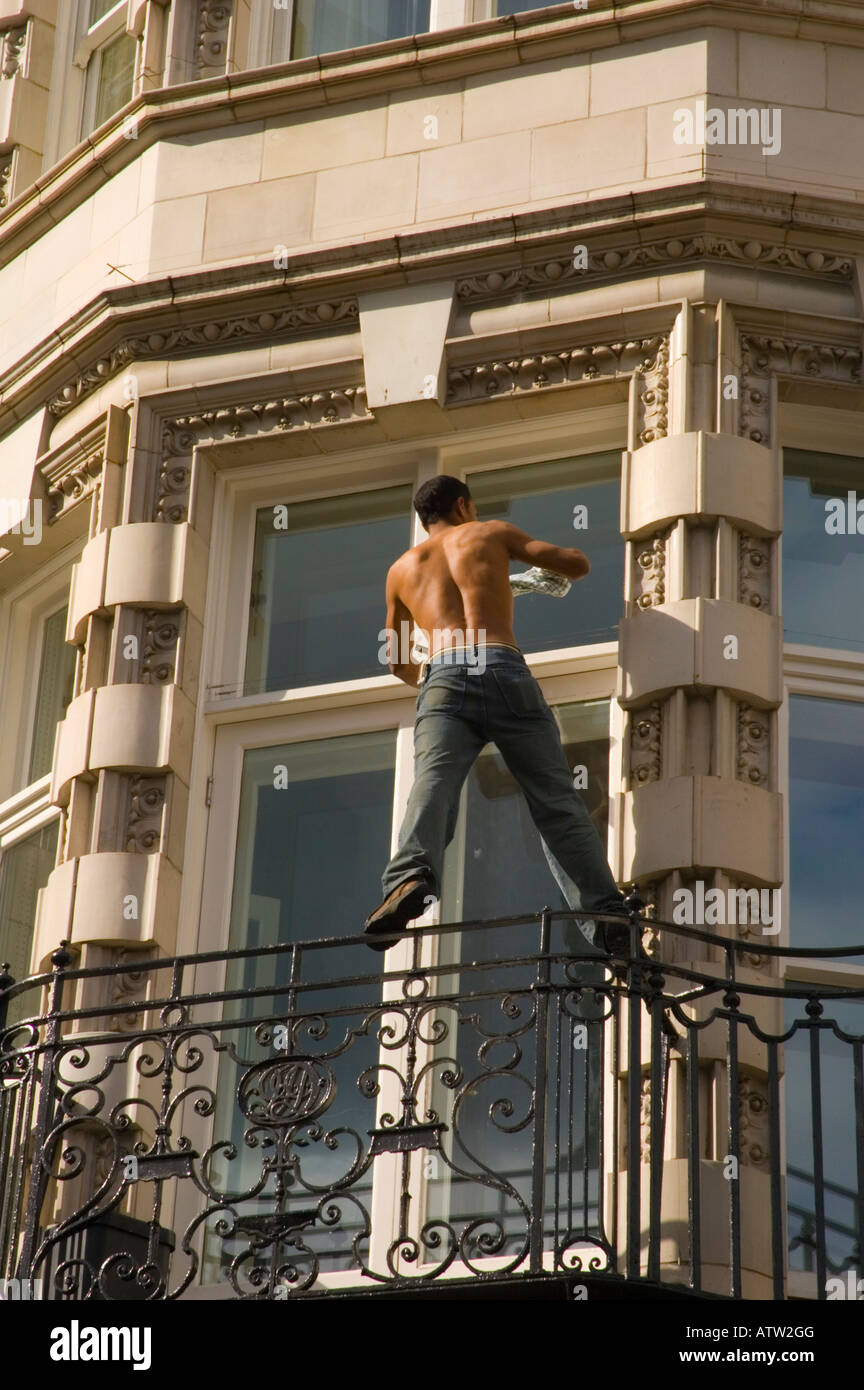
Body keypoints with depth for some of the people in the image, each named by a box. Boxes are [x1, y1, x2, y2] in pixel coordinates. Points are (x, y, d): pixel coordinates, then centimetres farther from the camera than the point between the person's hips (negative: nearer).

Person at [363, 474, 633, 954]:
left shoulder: (402, 568, 30)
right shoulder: (492, 534, 24)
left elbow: (398, 662, 41)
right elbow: (578, 565, 24)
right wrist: (558, 558, 48)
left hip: (443, 678, 1)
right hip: (505, 670, -1)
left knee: (433, 786, -21)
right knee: (557, 801, 0)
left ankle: (411, 878, -49)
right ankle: (607, 914, -12)